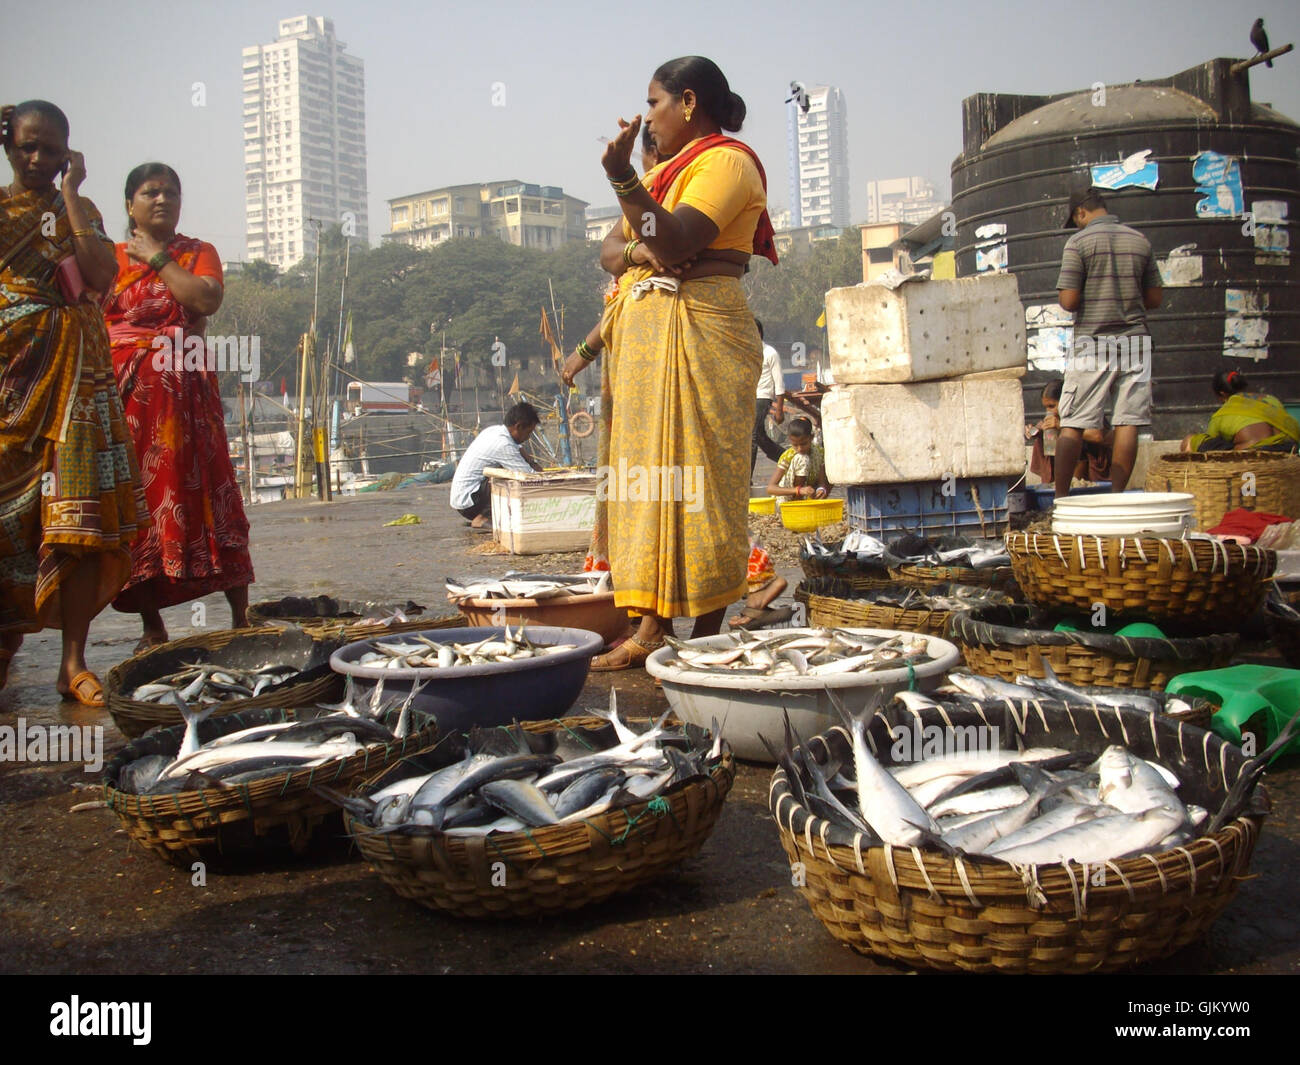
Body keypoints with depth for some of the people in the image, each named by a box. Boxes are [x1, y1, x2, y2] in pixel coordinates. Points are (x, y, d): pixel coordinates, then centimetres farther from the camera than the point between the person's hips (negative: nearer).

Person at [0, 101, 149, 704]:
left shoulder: (81, 212, 15)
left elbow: (102, 275, -4)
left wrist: (70, 194, 1)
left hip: (77, 373, 1)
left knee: (82, 517, -9)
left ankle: (74, 662, -7)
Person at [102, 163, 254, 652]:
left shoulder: (199, 253, 12)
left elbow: (207, 300, -9)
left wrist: (157, 257, -3)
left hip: (186, 394, -1)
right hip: (126, 395, 2)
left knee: (204, 494, -6)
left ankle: (241, 617, -2)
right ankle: (152, 628, 7)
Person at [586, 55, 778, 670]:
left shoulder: (726, 160, -3)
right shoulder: (664, 172, 25)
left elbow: (676, 241, -19)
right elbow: (608, 253, 16)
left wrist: (622, 178, -27)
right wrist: (636, 253, -5)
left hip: (698, 330, -9)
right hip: (643, 333, 9)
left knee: (692, 476, -10)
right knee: (649, 473, 4)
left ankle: (708, 636, -5)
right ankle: (651, 628, 5)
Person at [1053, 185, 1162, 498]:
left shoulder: (1079, 242, -5)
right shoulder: (1140, 241, 9)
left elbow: (1068, 300, -11)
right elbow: (1155, 298, 12)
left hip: (1092, 344, -3)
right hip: (1135, 342, 4)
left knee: (1072, 425, 0)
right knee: (1128, 424, 3)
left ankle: (1061, 497, 0)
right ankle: (1116, 497, 3)